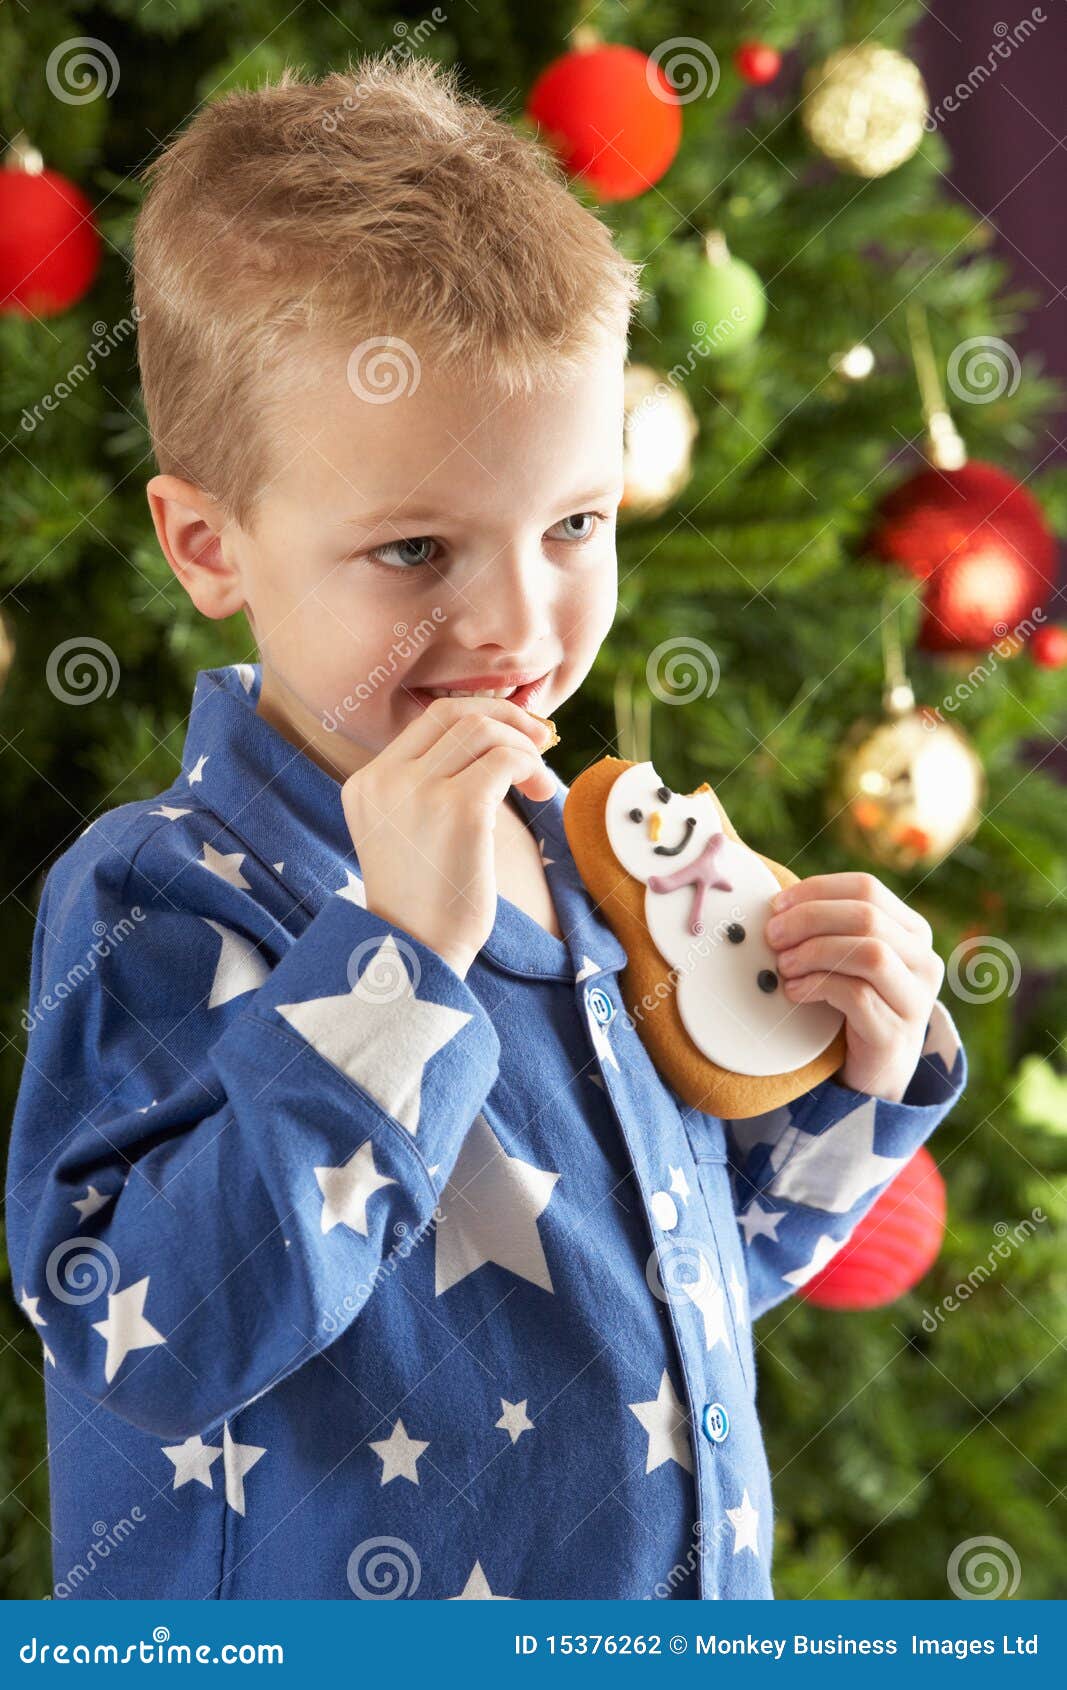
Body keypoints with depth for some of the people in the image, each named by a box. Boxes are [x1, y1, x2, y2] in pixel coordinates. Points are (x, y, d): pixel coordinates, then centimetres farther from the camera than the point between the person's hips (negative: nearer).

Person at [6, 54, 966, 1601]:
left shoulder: (602, 864, 0)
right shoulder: (161, 906, -19)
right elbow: (153, 1343, -32)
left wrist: (853, 1078, -6)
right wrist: (396, 951, -32)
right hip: (317, 1647, -6)